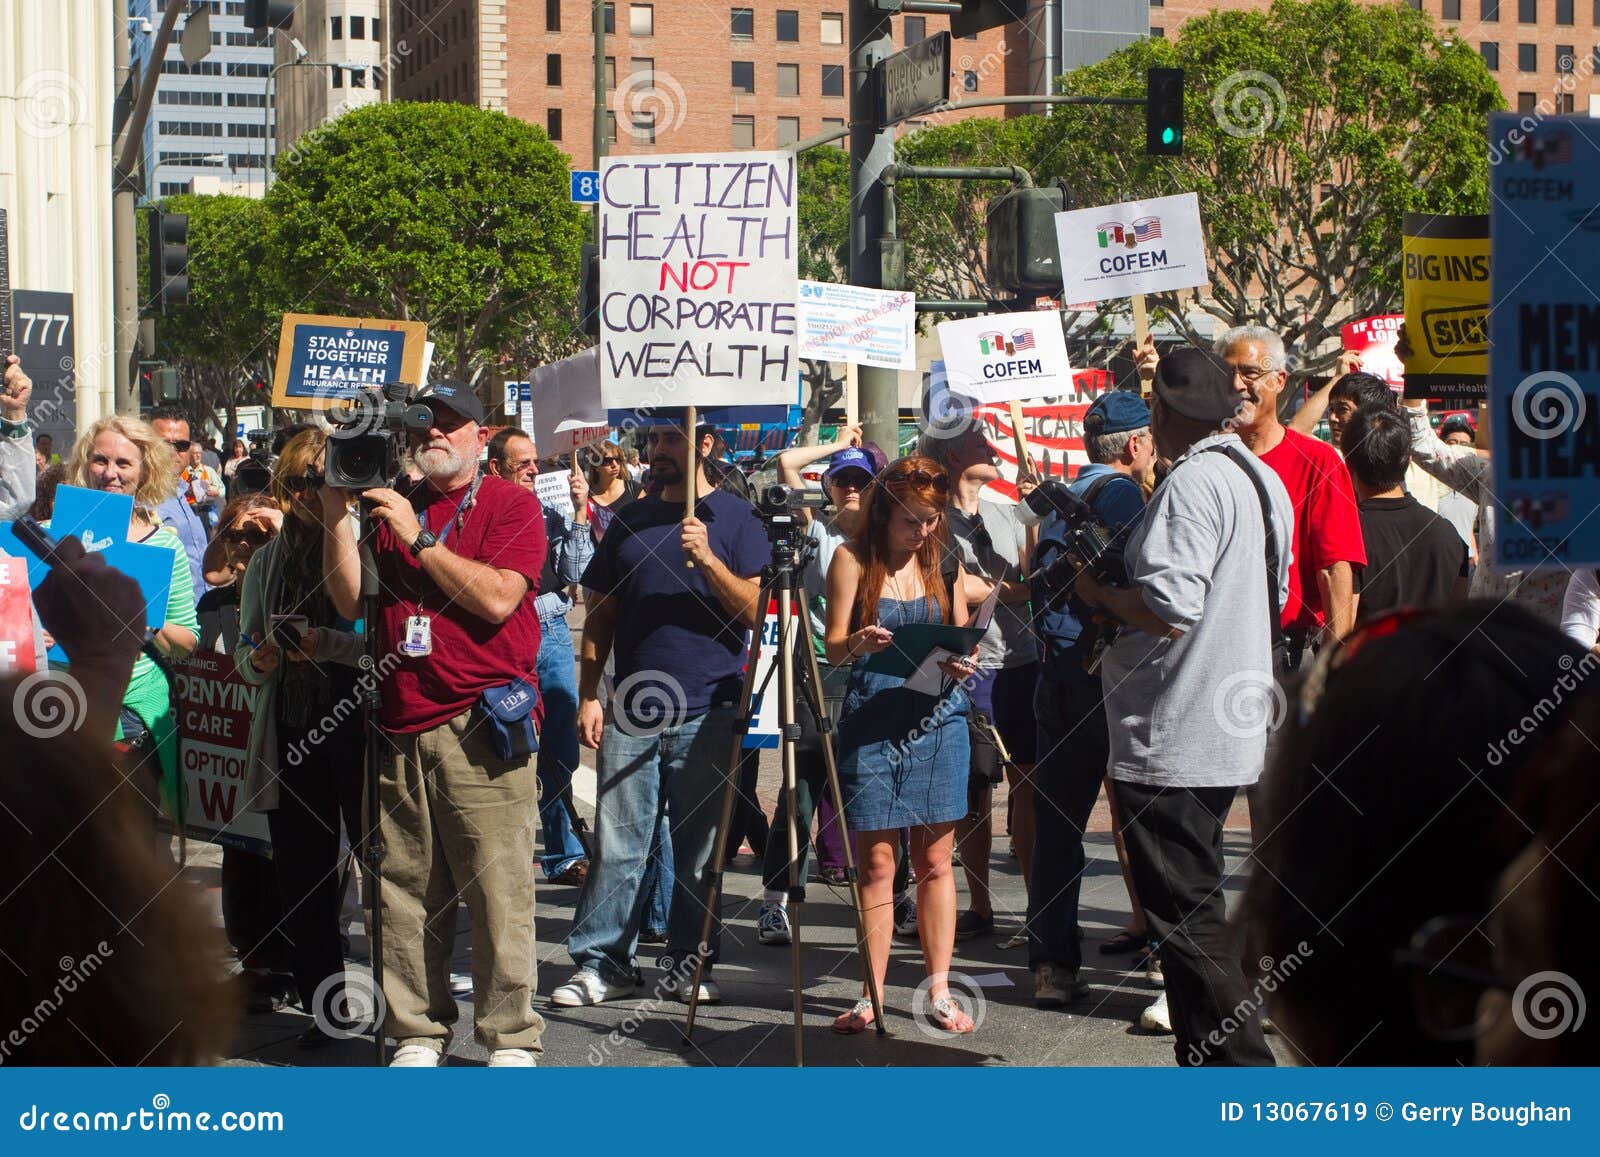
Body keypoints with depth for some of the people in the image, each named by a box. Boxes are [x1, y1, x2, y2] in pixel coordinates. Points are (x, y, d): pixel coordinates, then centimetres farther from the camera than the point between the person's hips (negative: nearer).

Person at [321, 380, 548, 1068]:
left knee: (497, 890, -5)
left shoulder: (510, 505, 4)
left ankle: (510, 1040, 1)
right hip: (400, 730, 5)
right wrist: (336, 515, 0)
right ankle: (417, 1034, 14)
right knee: (406, 892, 5)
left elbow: (497, 598, -11)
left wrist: (419, 539, -9)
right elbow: (350, 602, 10)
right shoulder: (390, 507, 18)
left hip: (480, 728, -5)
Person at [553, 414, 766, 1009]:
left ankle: (692, 963, 12)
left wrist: (708, 560, -19)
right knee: (616, 844, 0)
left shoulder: (735, 519, 3)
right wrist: (589, 695, 7)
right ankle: (602, 963, 5)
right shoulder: (631, 519, 14)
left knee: (700, 847, 3)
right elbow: (600, 614, 15)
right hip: (630, 711, 3)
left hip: (707, 713, -3)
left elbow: (755, 612, -5)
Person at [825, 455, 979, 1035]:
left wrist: (960, 664, -10)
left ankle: (940, 992, 8)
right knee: (877, 862, -1)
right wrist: (858, 643, -25)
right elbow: (833, 647, -2)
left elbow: (963, 641, 13)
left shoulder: (946, 563, 11)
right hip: (871, 720, -2)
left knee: (935, 861, 3)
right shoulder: (853, 558, 1)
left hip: (937, 719, 2)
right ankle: (871, 995, 5)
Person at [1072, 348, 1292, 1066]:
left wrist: (1097, 591, -7)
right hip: (1228, 730, 10)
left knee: (1184, 913, -5)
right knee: (1196, 906, 17)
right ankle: (1209, 1057, 23)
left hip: (1171, 738, -10)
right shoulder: (1261, 479, 13)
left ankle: (1239, 1068, -4)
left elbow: (1168, 610, -26)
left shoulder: (1192, 482, -17)